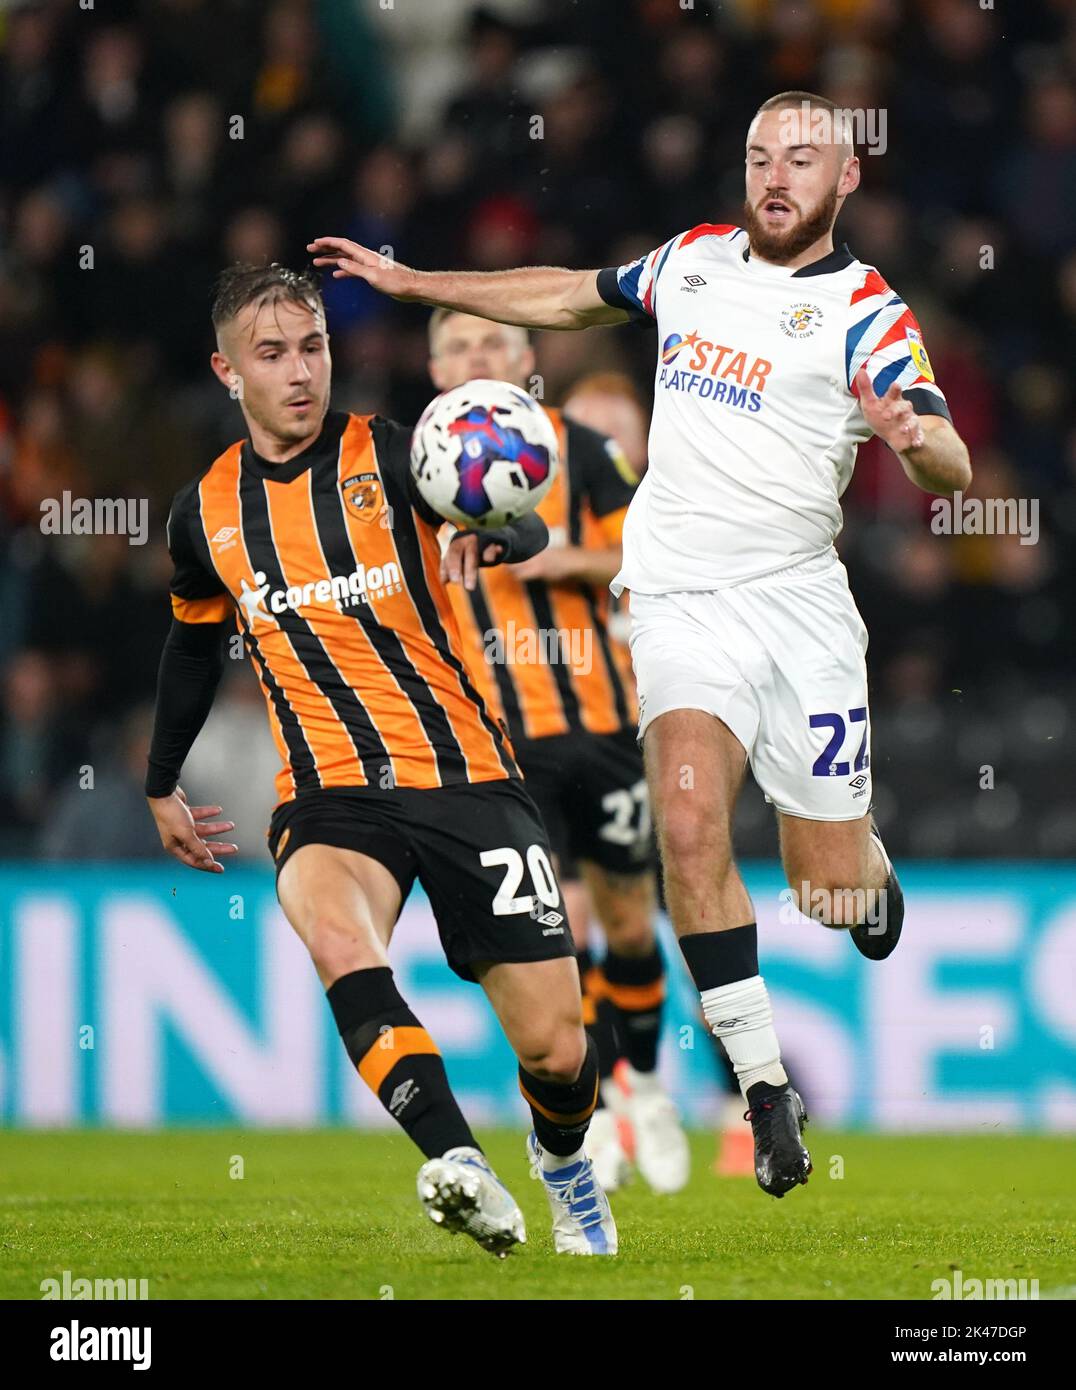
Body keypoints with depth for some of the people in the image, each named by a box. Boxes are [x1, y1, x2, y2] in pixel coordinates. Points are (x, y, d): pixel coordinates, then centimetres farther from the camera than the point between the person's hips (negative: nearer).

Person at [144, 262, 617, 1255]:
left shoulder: (388, 456, -4)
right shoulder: (206, 514, 6)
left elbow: (527, 530, -18)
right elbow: (194, 649, 25)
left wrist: (490, 530, -42)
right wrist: (161, 785, 32)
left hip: (465, 777, -1)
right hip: (330, 793, 1)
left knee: (555, 1045, -5)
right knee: (334, 933, -35)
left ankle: (563, 1158, 32)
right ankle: (458, 1167, -46)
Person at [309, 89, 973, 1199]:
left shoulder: (867, 312, -2)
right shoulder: (694, 259, 11)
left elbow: (954, 473, -14)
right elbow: (576, 298, 30)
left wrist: (913, 434, -38)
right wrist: (413, 282, 30)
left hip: (801, 602, -2)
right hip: (680, 598, 2)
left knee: (832, 893, 1)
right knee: (688, 824, -24)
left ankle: (870, 871, 41)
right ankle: (766, 1087, -16)